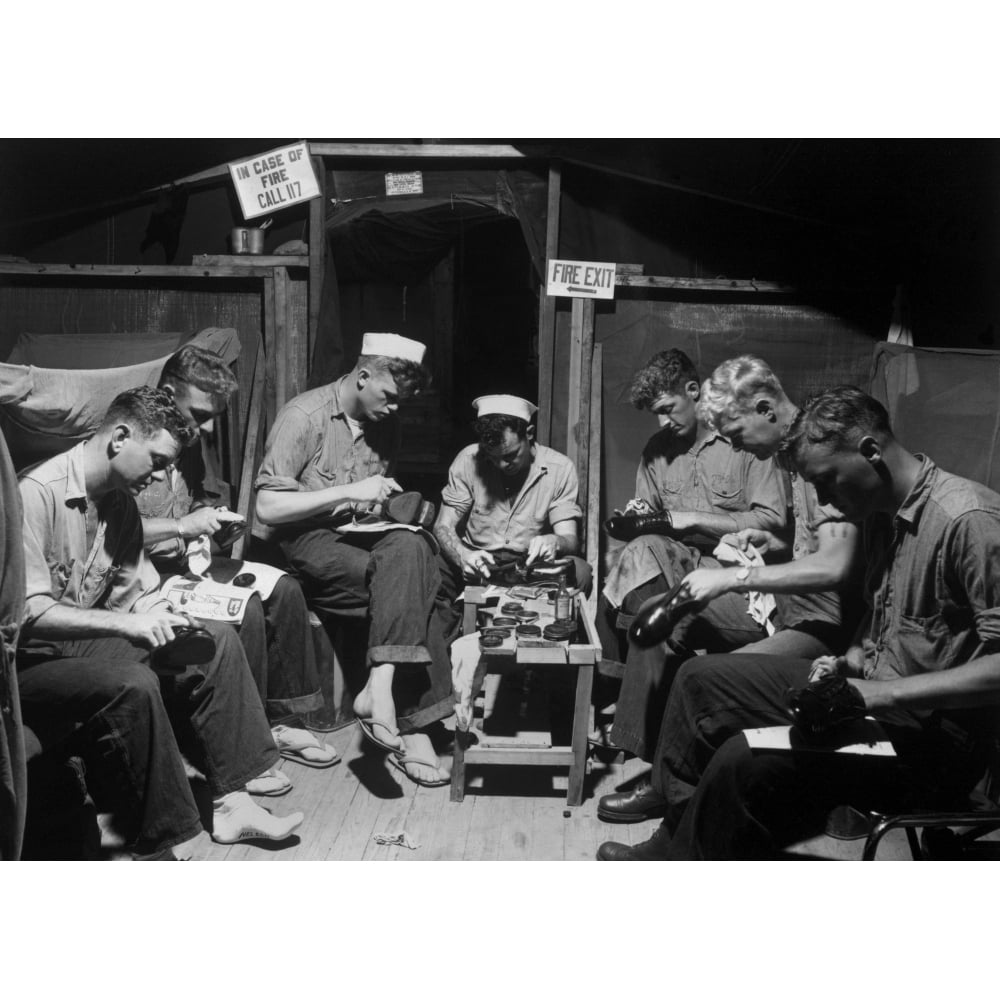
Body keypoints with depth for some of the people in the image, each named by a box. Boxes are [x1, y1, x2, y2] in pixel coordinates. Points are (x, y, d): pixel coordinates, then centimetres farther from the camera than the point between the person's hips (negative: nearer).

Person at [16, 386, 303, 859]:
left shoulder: (120, 501, 8)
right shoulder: (36, 493, -20)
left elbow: (139, 591, 10)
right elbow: (28, 613, -25)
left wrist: (162, 620, -10)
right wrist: (126, 623, -30)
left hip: (89, 640, 9)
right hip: (29, 661, -9)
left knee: (217, 641, -2)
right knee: (131, 685, -35)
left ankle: (230, 801, -1)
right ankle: (165, 847, -21)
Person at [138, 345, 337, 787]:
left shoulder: (189, 445, 12)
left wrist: (212, 517, 5)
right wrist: (183, 527, -25)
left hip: (187, 561, 10)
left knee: (282, 590, -4)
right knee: (245, 610, -26)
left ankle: (279, 721, 7)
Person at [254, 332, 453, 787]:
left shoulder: (384, 423, 11)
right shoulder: (304, 416, -9)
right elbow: (268, 508, -16)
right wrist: (350, 492, -21)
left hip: (362, 537, 6)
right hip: (308, 542, -6)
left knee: (411, 548, -27)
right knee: (412, 584, -27)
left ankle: (381, 689, -28)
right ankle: (411, 727, -25)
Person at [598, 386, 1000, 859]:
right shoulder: (882, 513, 9)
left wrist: (881, 692, -26)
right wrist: (852, 663, 2)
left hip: (935, 738, -10)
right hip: (874, 699, 10)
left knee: (746, 761, -28)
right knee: (700, 677, 9)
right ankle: (676, 842, 15)